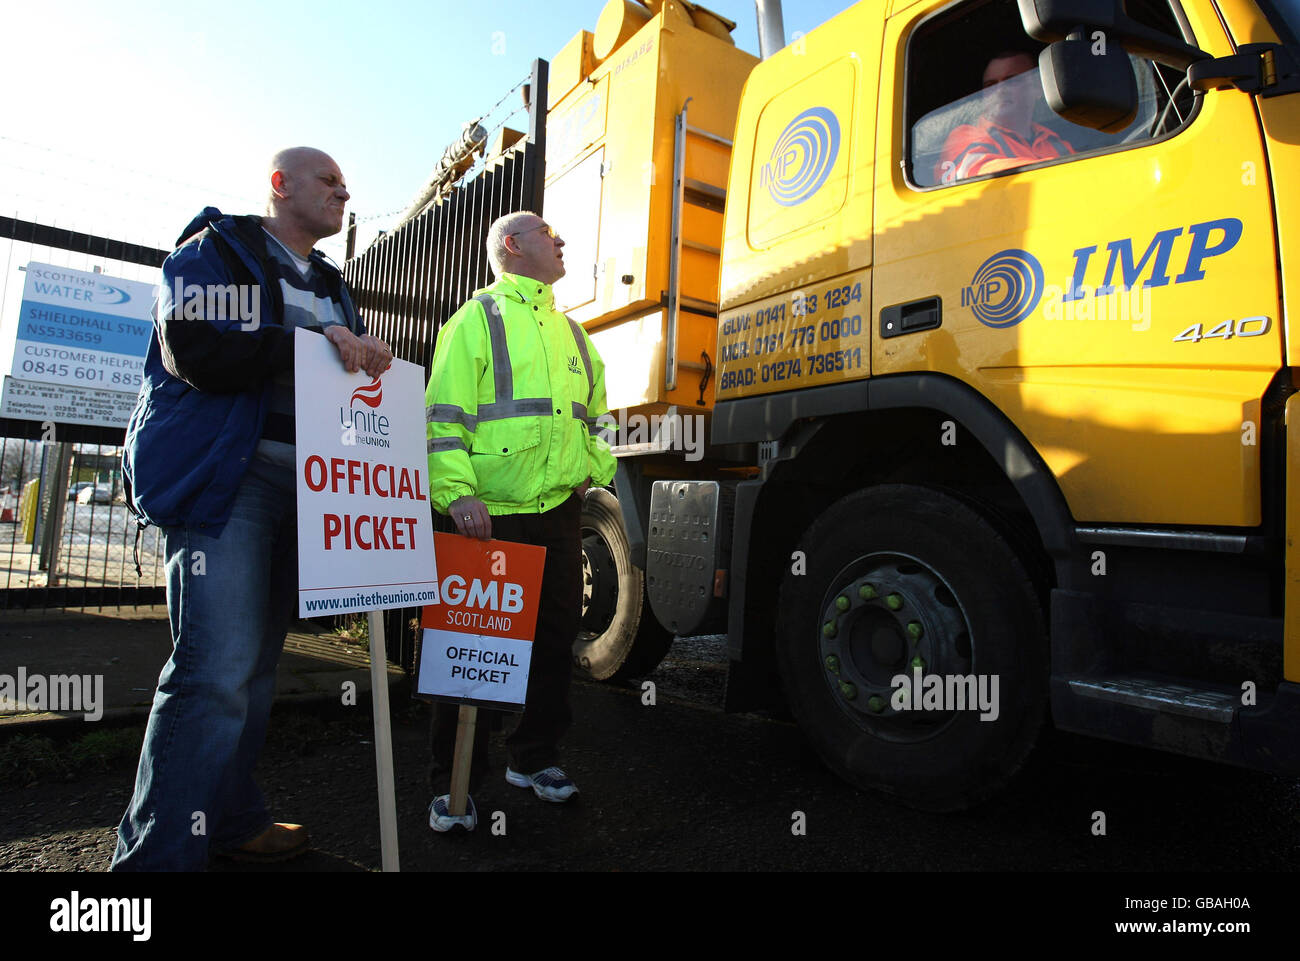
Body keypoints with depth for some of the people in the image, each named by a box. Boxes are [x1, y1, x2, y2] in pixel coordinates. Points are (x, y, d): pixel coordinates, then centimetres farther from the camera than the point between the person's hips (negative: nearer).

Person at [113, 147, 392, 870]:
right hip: (221, 477, -7)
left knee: (257, 660, 12)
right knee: (217, 669, -14)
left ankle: (229, 818, 26)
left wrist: (362, 354, 0)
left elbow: (345, 374, 22)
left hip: (302, 482, 7)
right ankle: (161, 853, -3)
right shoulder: (217, 248, 3)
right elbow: (192, 352, -13)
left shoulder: (330, 285, 25)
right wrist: (311, 343, -19)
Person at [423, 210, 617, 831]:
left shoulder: (570, 330, 22)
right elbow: (444, 415, -8)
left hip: (559, 512, 7)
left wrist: (594, 469, 10)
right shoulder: (479, 318, 1)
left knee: (555, 639, 13)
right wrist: (457, 492, -19)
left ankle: (534, 757, 31)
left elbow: (591, 414, 27)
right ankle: (453, 784, 15)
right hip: (491, 516, -6)